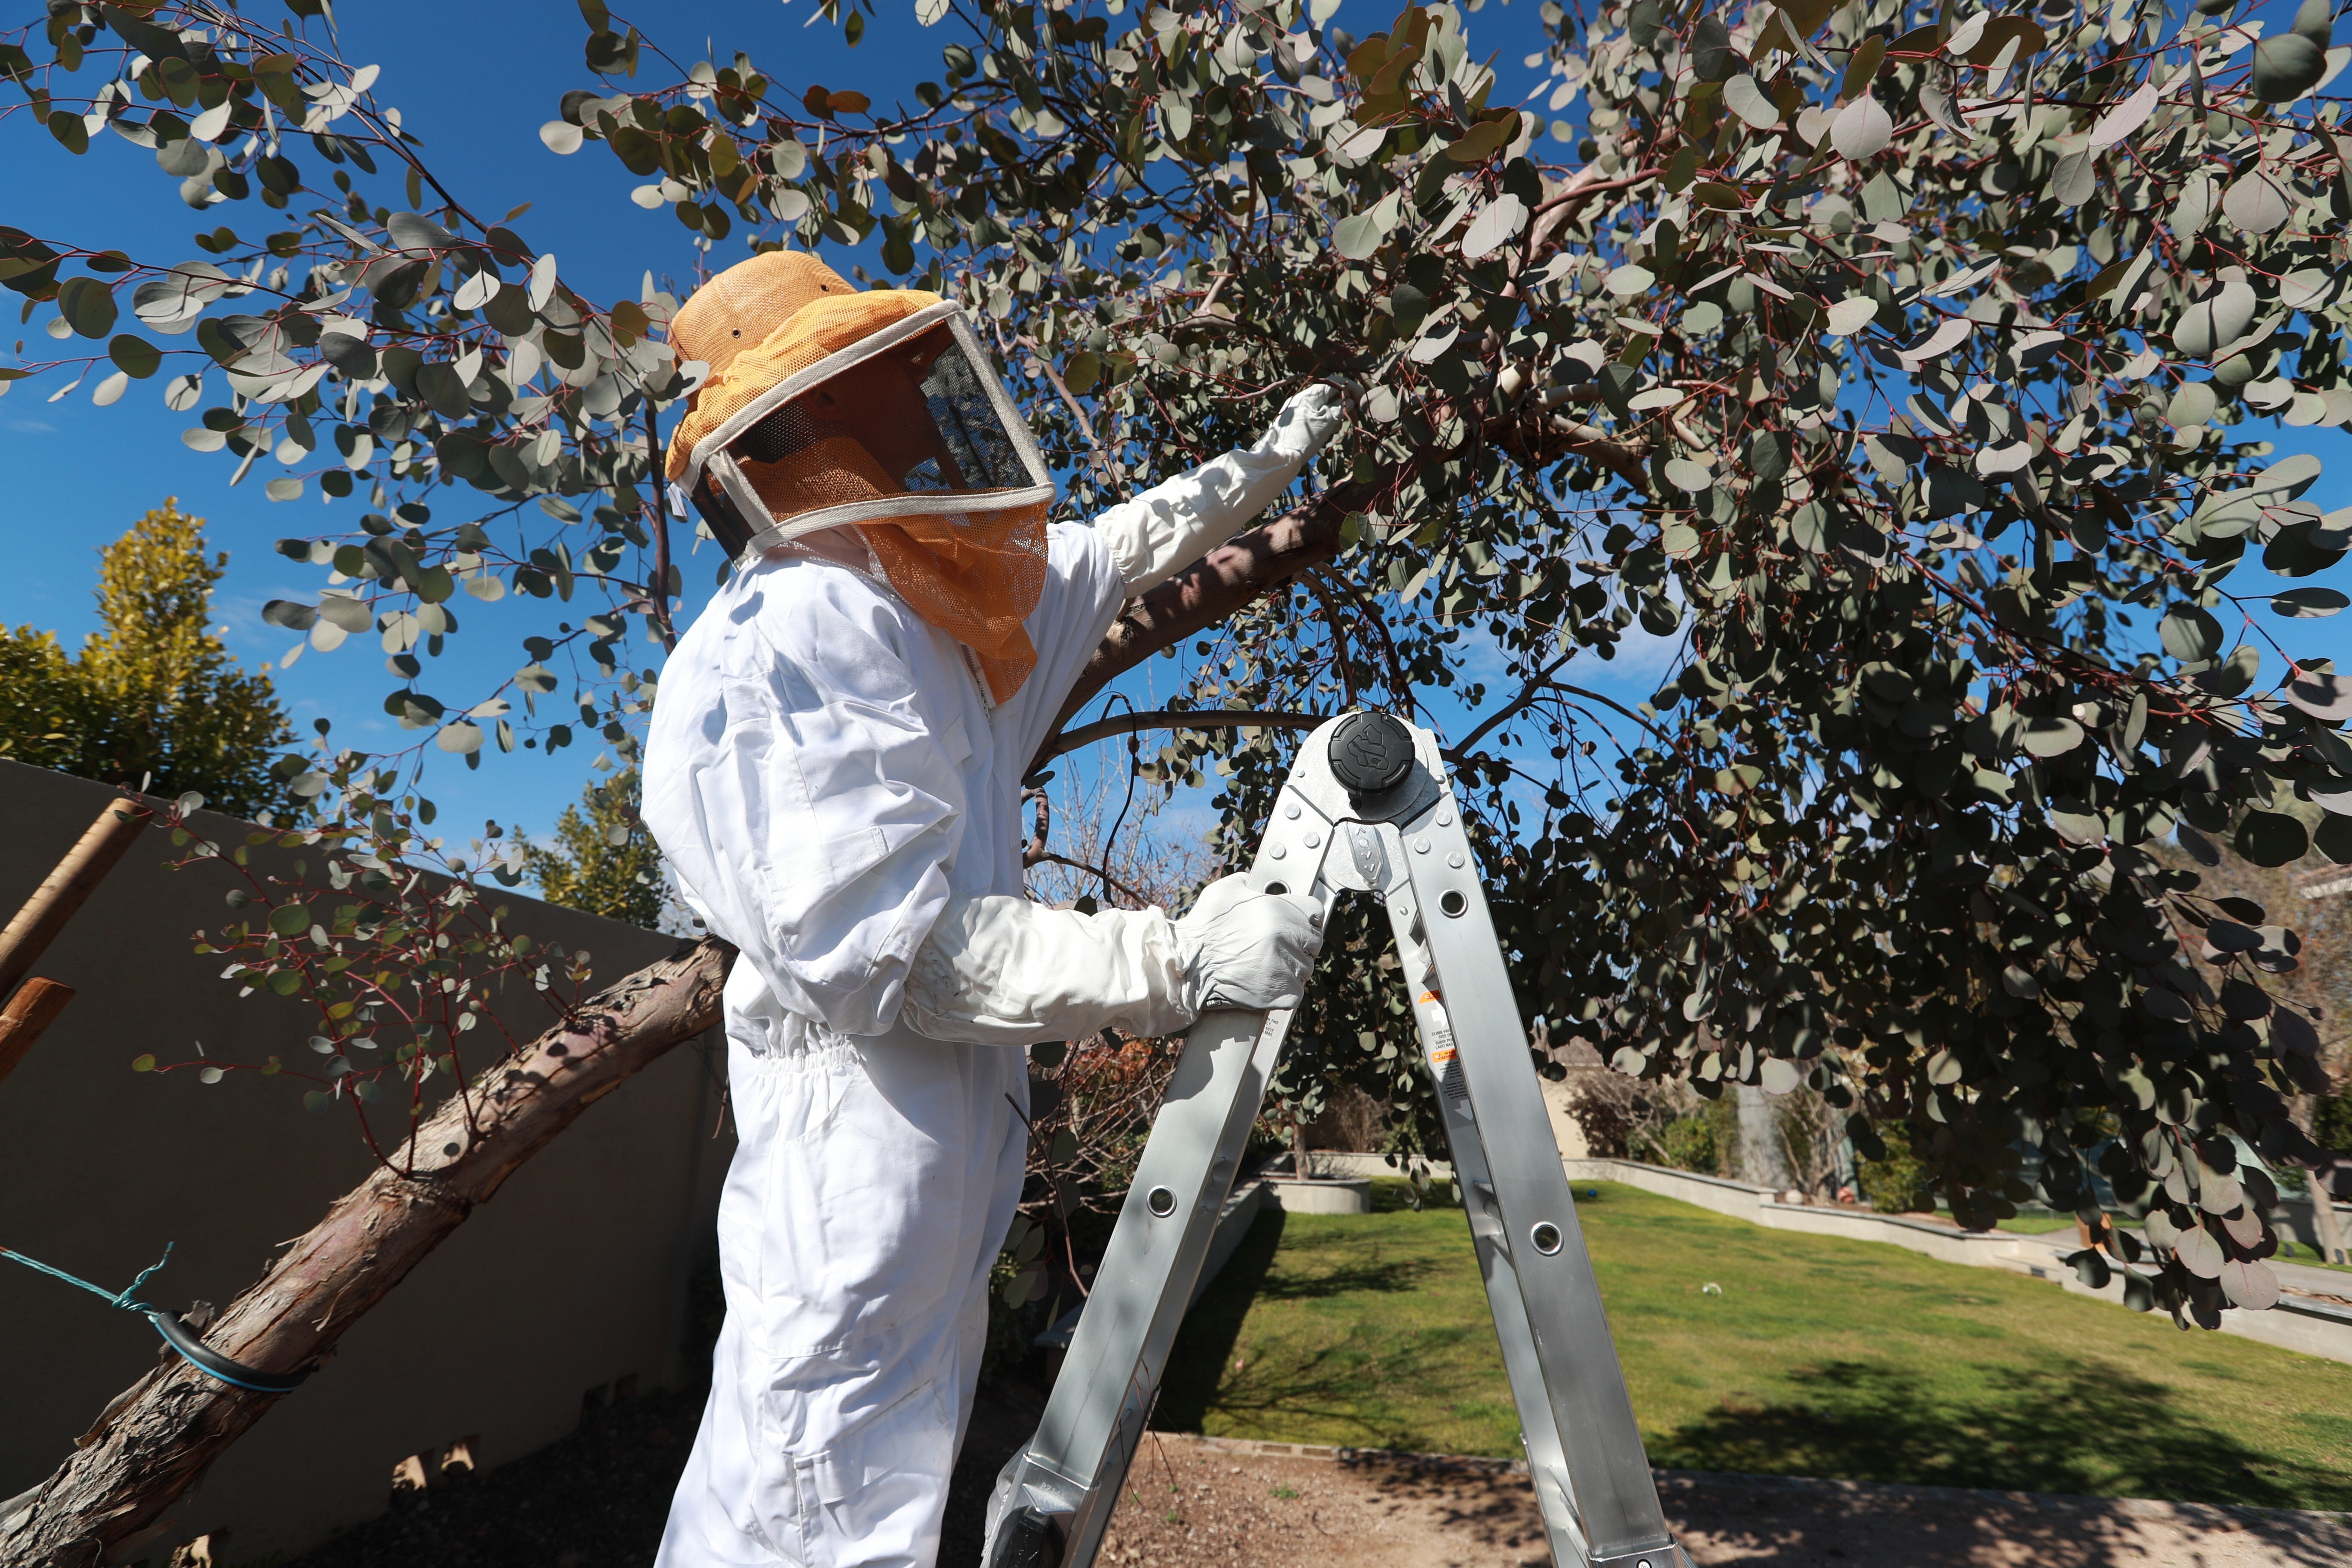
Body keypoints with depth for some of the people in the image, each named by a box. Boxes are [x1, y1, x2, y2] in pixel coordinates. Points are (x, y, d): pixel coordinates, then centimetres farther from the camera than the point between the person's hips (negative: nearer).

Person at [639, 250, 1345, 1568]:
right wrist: (1180, 962, -25)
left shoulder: (910, 597, 9)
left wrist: (1269, 462, 34)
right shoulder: (799, 633, -20)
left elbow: (1113, 556, 26)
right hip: (859, 1143, -10)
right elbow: (887, 951, -27)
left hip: (956, 1116, 10)